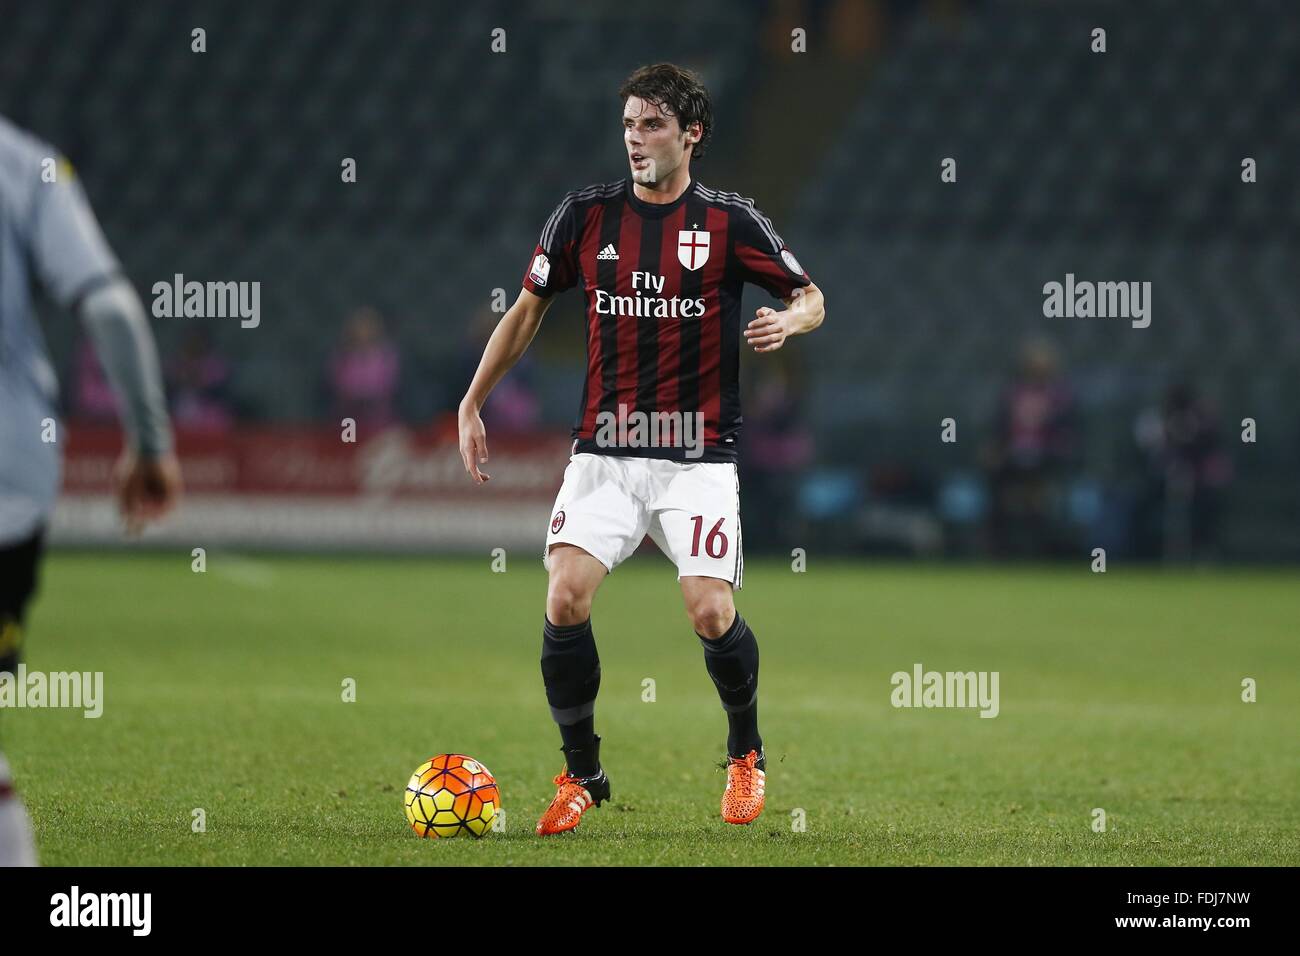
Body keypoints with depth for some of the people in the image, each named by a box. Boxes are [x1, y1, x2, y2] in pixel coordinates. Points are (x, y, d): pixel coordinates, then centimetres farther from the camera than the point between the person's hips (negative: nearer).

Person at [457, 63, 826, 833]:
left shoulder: (729, 221, -3)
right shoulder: (586, 215, 3)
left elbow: (811, 298, 6)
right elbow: (529, 310, 14)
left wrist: (789, 320, -18)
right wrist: (472, 405, 10)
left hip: (698, 457, -2)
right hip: (605, 450, 2)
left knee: (711, 612, -13)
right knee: (567, 596, -15)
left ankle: (747, 754, 17)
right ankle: (582, 775, 4)